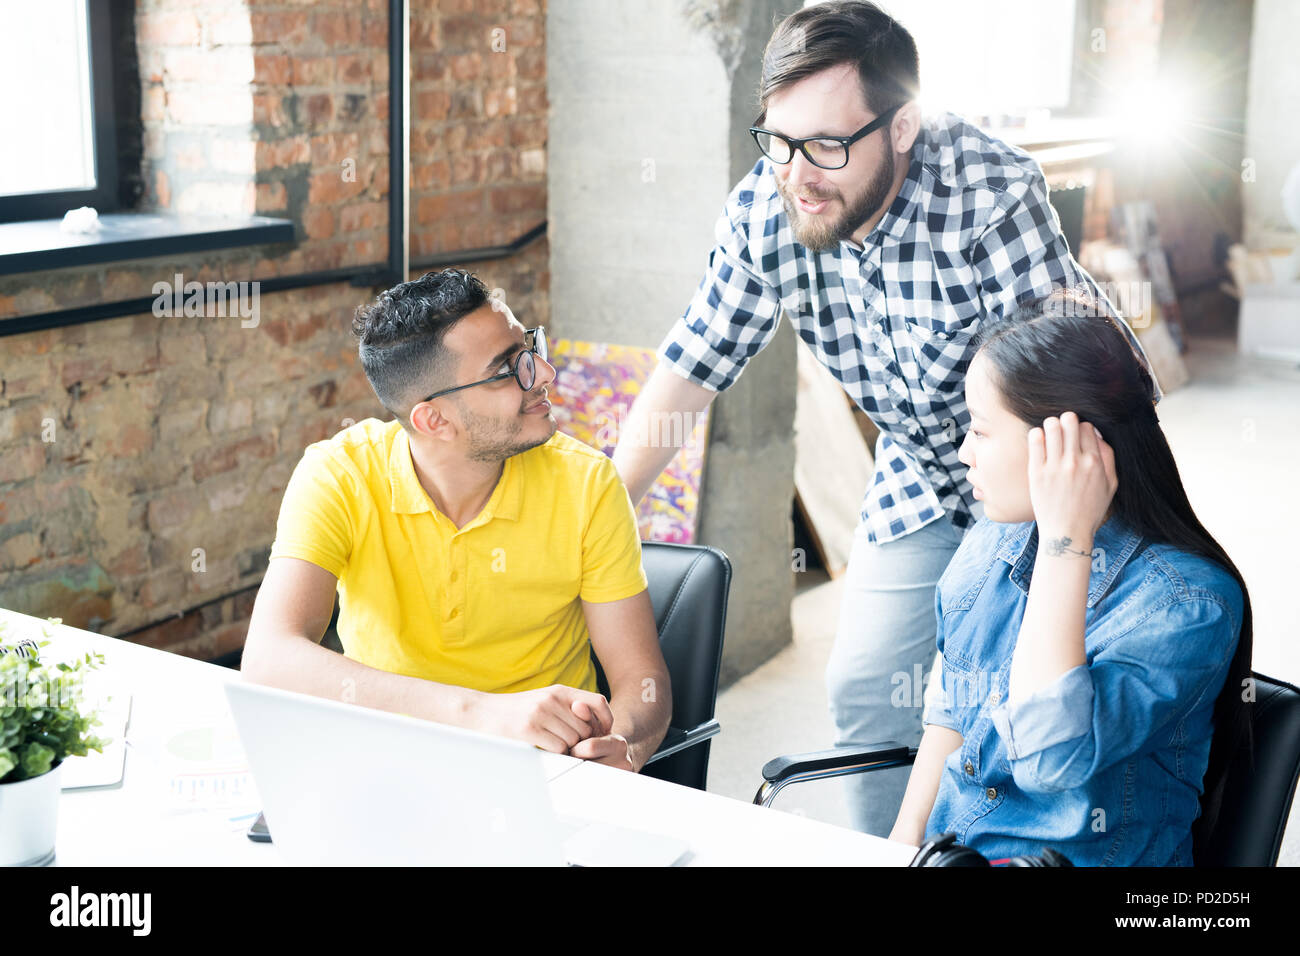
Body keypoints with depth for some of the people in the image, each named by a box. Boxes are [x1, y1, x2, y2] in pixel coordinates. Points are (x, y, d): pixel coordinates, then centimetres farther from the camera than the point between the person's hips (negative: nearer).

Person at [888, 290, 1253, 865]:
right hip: (942, 845, 7)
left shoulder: (1187, 602, -17)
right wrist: (905, 839, 1)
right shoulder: (988, 546, 4)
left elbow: (1051, 757, -29)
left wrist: (1068, 541, -27)